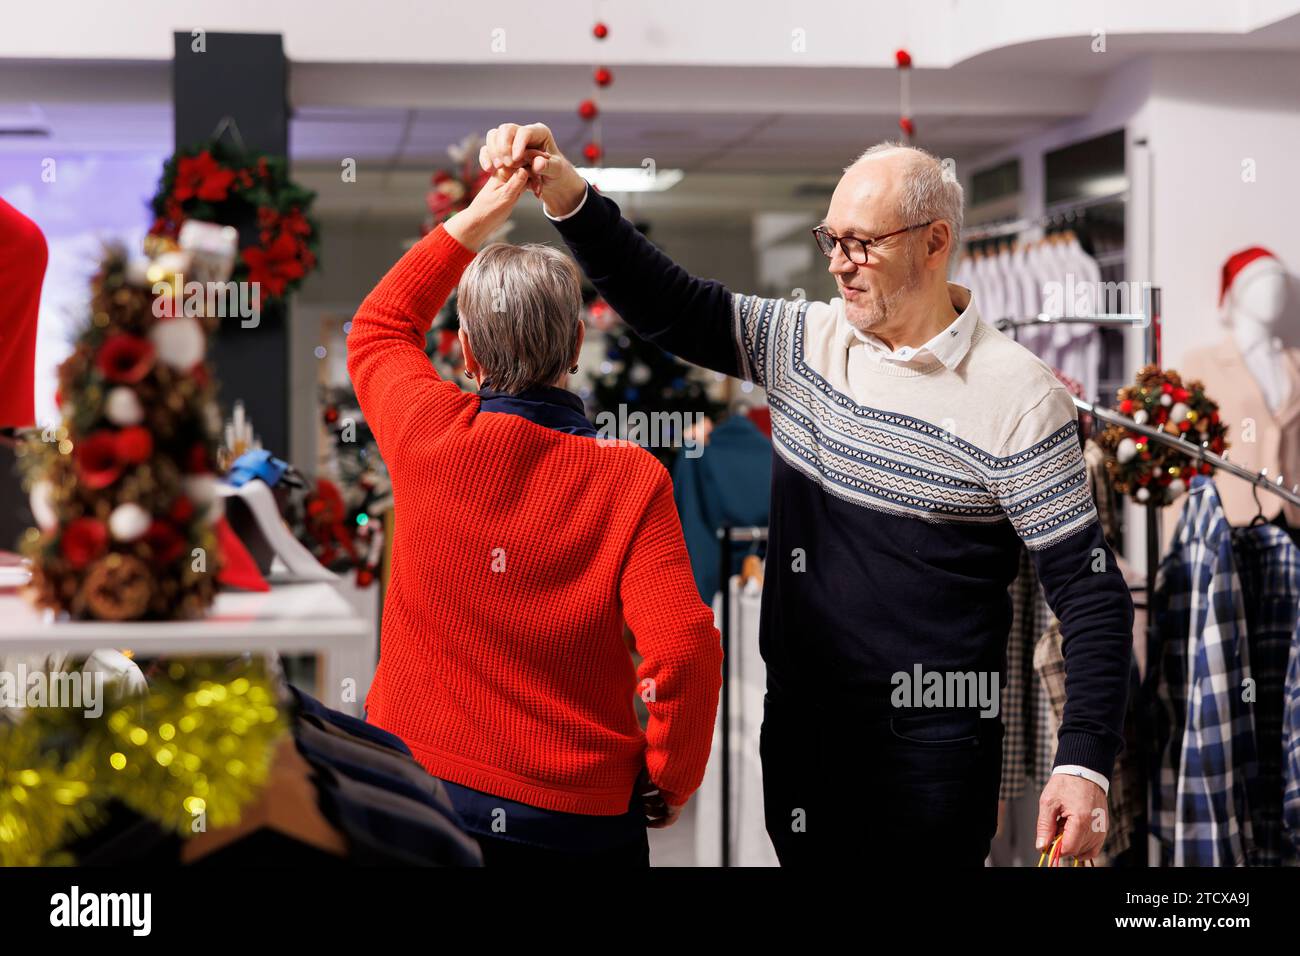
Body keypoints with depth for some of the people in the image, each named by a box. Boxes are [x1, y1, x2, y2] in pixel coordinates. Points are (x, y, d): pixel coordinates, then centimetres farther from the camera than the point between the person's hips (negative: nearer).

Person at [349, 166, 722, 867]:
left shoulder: (428, 434, -9)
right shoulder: (632, 481, -15)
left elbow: (377, 327, 13)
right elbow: (686, 652, -22)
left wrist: (479, 216, 14)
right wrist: (669, 783, -6)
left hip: (415, 783, 2)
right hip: (578, 822, -2)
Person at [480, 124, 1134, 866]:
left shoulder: (1016, 395, -13)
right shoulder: (806, 339, 2)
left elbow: (1091, 590, -12)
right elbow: (670, 307, 2)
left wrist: (1084, 764, -20)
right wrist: (568, 195, -14)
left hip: (930, 751, -5)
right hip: (798, 724, 5)